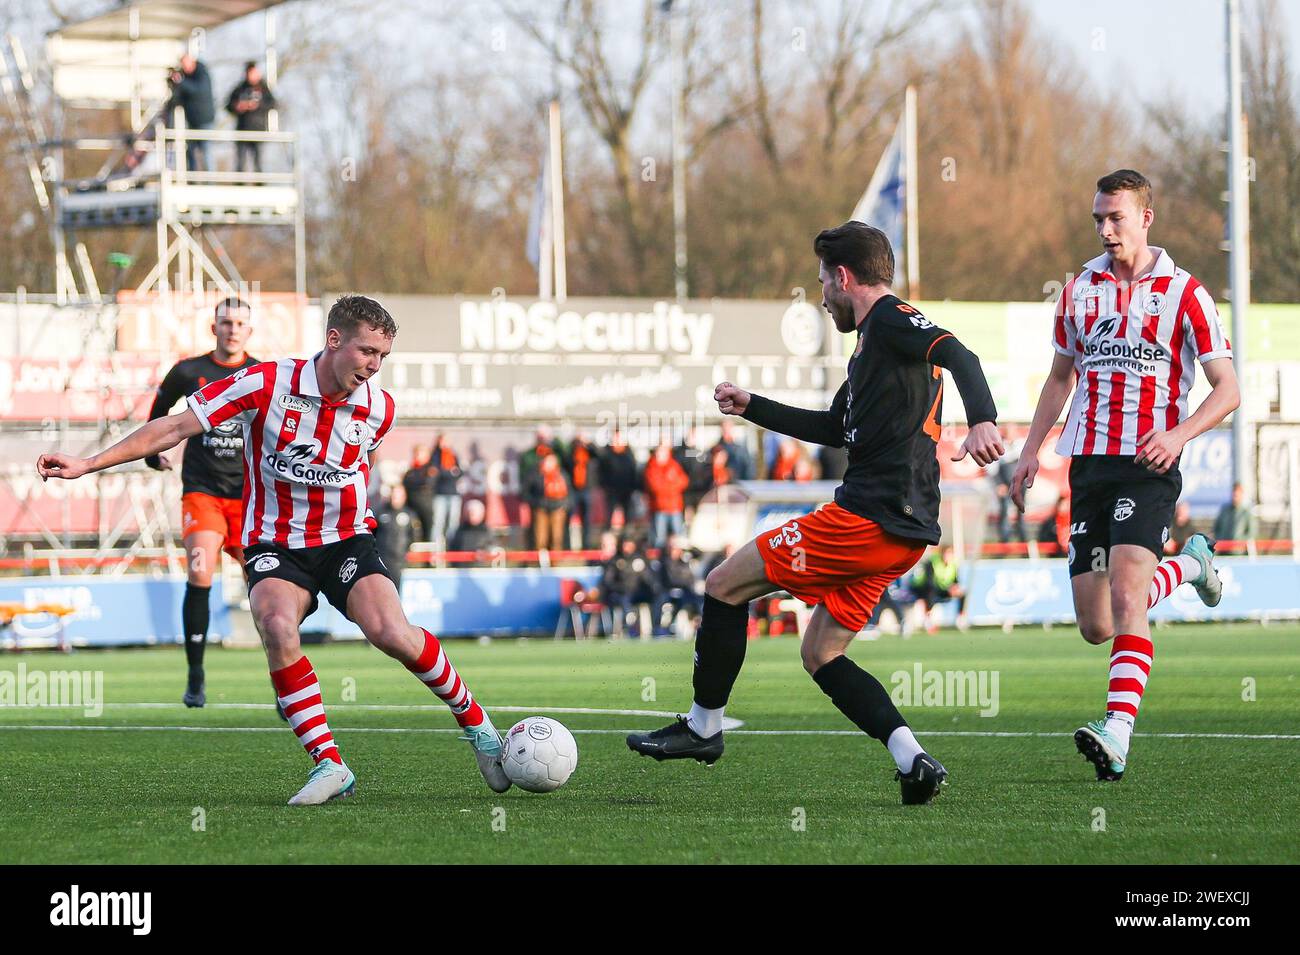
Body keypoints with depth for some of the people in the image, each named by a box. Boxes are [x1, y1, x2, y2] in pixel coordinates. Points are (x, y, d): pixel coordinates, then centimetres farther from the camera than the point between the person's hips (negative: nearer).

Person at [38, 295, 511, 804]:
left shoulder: (380, 408, -5)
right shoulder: (266, 384, -15)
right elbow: (175, 427, -11)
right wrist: (87, 464, -13)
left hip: (346, 539, 1)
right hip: (275, 545, -1)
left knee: (392, 634, -24)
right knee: (278, 628, -32)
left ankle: (476, 724, 0)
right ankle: (329, 765, -22)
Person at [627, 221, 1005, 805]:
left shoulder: (890, 321, -7)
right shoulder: (877, 338, 24)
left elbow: (958, 356, -26)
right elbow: (836, 428, 36)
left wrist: (982, 420, -44)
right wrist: (751, 407, 39)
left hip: (867, 516, -10)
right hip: (902, 531, 10)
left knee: (724, 586, 1)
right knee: (819, 654, 14)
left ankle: (703, 727, 12)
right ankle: (913, 761, -1)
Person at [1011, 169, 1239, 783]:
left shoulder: (1184, 293, -3)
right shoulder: (1079, 290, 12)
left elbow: (1226, 389, -4)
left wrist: (1177, 434, -20)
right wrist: (1031, 451, 16)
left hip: (1147, 466, -5)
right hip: (1088, 464, 5)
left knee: (1125, 594, -25)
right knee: (1096, 627, 4)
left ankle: (1118, 732, -33)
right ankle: (1188, 565, 34)